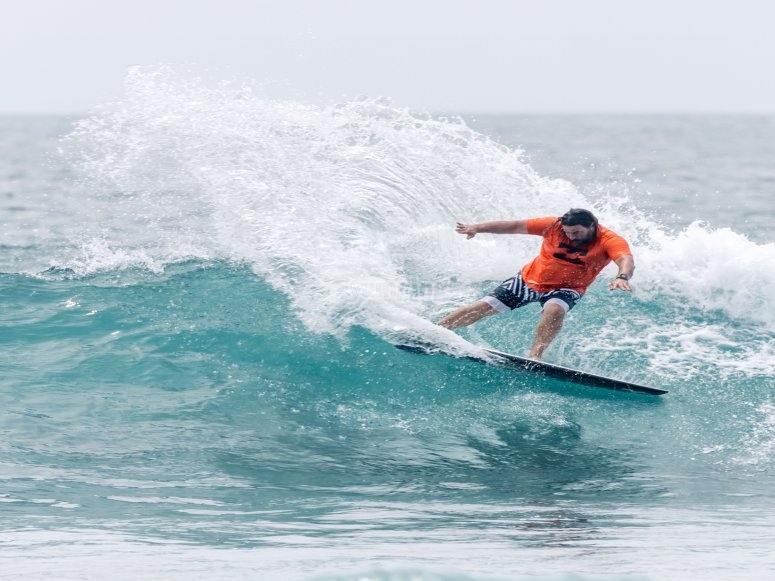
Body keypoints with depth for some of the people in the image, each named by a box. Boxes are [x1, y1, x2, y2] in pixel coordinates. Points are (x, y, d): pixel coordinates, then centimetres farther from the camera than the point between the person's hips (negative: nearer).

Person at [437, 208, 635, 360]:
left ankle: (534, 355, -29)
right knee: (482, 307, -1)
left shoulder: (610, 241, -25)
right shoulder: (554, 226, -18)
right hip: (530, 279, 2)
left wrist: (622, 277, -67)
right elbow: (515, 226, -12)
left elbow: (626, 260, -44)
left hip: (567, 288, -2)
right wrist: (478, 228, -16)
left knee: (554, 311, -37)